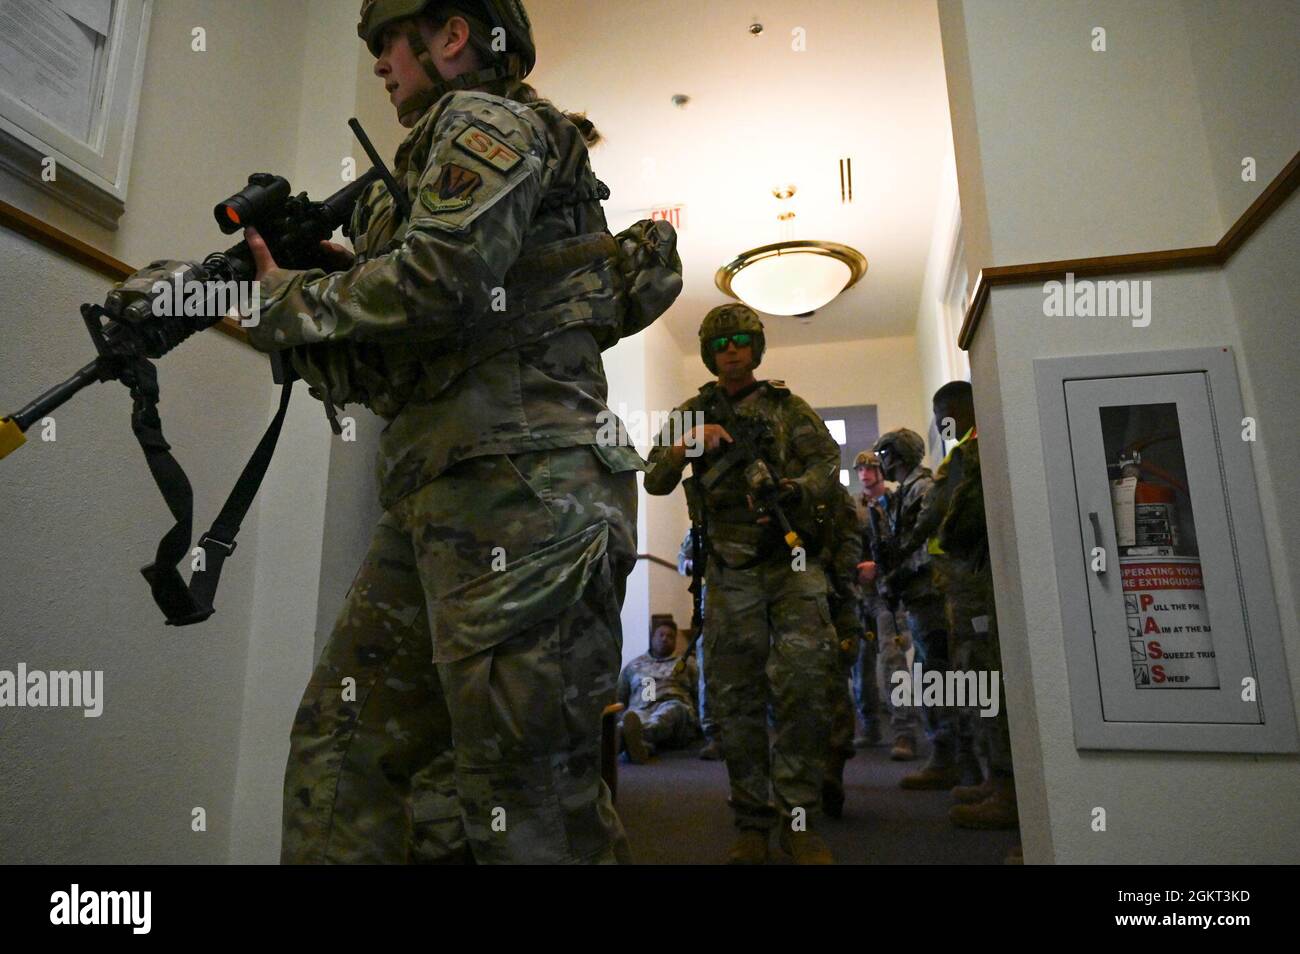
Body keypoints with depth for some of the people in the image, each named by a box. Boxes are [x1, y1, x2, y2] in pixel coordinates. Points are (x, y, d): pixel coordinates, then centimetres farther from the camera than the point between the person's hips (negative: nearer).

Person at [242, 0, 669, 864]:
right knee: (346, 753, 12)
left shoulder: (488, 120, 4)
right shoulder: (435, 158, 31)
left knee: (525, 806, -6)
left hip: (516, 491, -10)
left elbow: (438, 283, -16)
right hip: (437, 500, 10)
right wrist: (297, 294, 14)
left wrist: (290, 303, 1)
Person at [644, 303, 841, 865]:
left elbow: (828, 464, 2)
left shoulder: (788, 407, 13)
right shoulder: (693, 412, 15)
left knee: (804, 681, -14)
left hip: (792, 562, -1)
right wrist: (687, 442, -11)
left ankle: (799, 820, -1)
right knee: (735, 696, 2)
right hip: (730, 570, 1)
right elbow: (654, 481, 9)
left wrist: (797, 489, -20)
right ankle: (753, 822, 15)